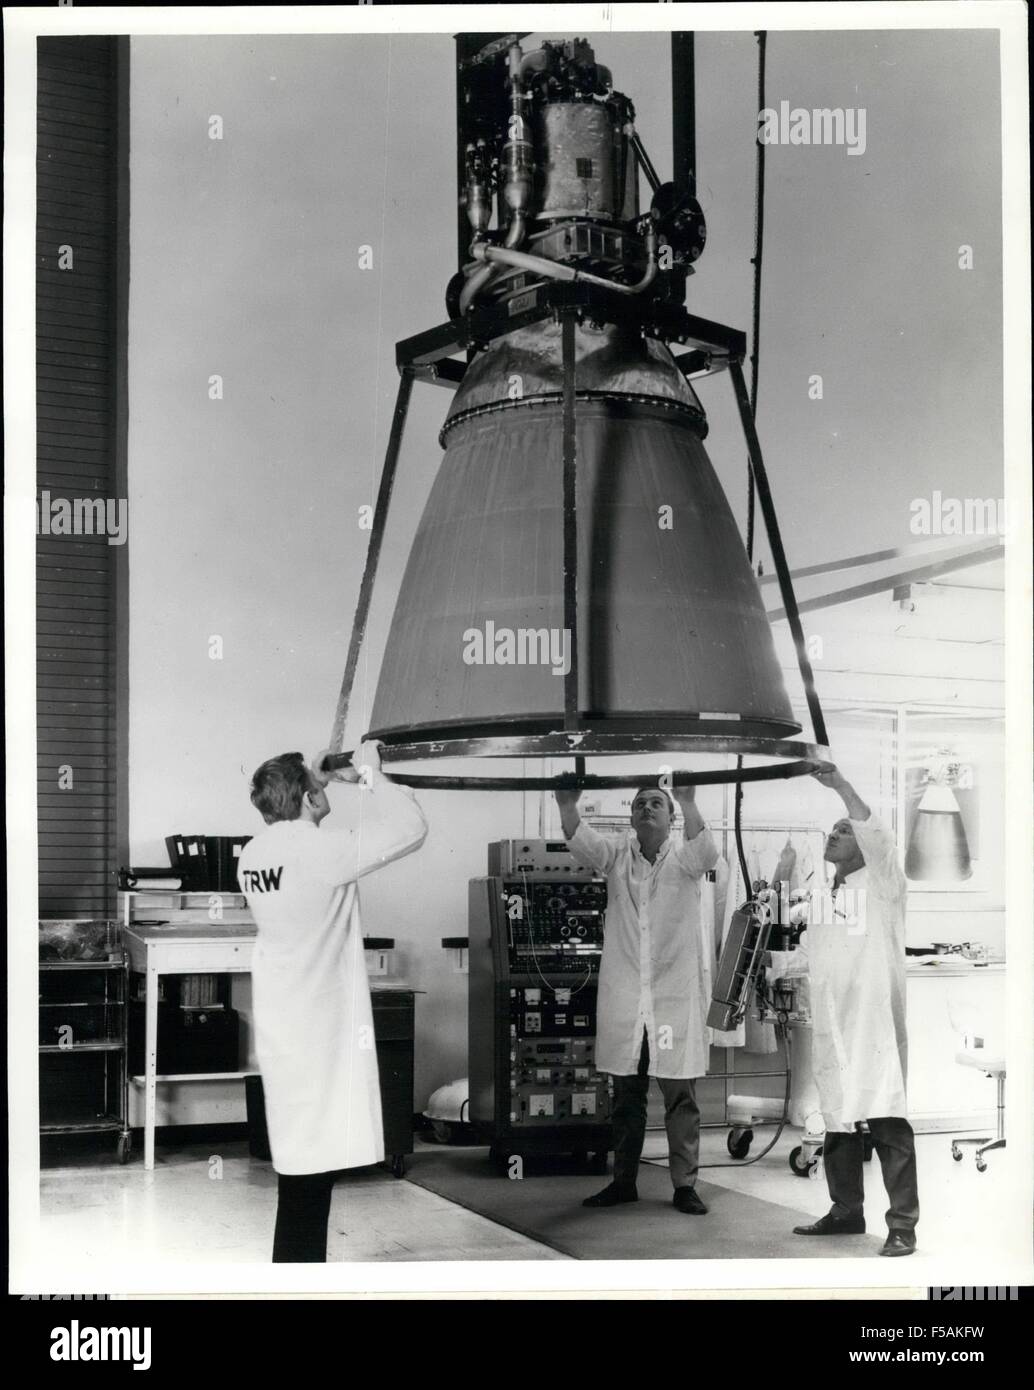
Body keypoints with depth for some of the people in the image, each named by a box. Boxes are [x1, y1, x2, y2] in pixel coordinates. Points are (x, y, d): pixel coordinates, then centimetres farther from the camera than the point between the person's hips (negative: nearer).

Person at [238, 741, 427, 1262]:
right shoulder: (316, 849, -18)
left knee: (301, 1156, 17)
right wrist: (370, 775, -3)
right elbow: (409, 829, -16)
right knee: (311, 1165, -4)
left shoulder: (255, 853, 5)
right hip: (319, 1027, -9)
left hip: (282, 1025, 9)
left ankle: (297, 1260, 25)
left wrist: (321, 779, 19)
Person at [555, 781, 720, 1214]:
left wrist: (688, 802, -40)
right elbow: (582, 843, -14)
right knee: (626, 1094, 11)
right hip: (623, 995, 2)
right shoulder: (618, 852, 4)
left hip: (675, 995, -2)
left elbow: (705, 854, -23)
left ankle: (684, 1185, 9)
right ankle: (623, 1182, 20)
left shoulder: (683, 855, -1)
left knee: (680, 1096, 2)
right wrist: (567, 805, -34)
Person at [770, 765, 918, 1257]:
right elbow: (806, 955, 29)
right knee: (837, 1119, 14)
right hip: (831, 1026, 8)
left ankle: (902, 1225, -9)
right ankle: (846, 1210, 25)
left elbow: (877, 836, -19)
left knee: (887, 1120, -11)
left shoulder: (881, 884, 0)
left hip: (876, 1022, -8)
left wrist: (840, 785, -24)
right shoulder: (822, 897, 20)